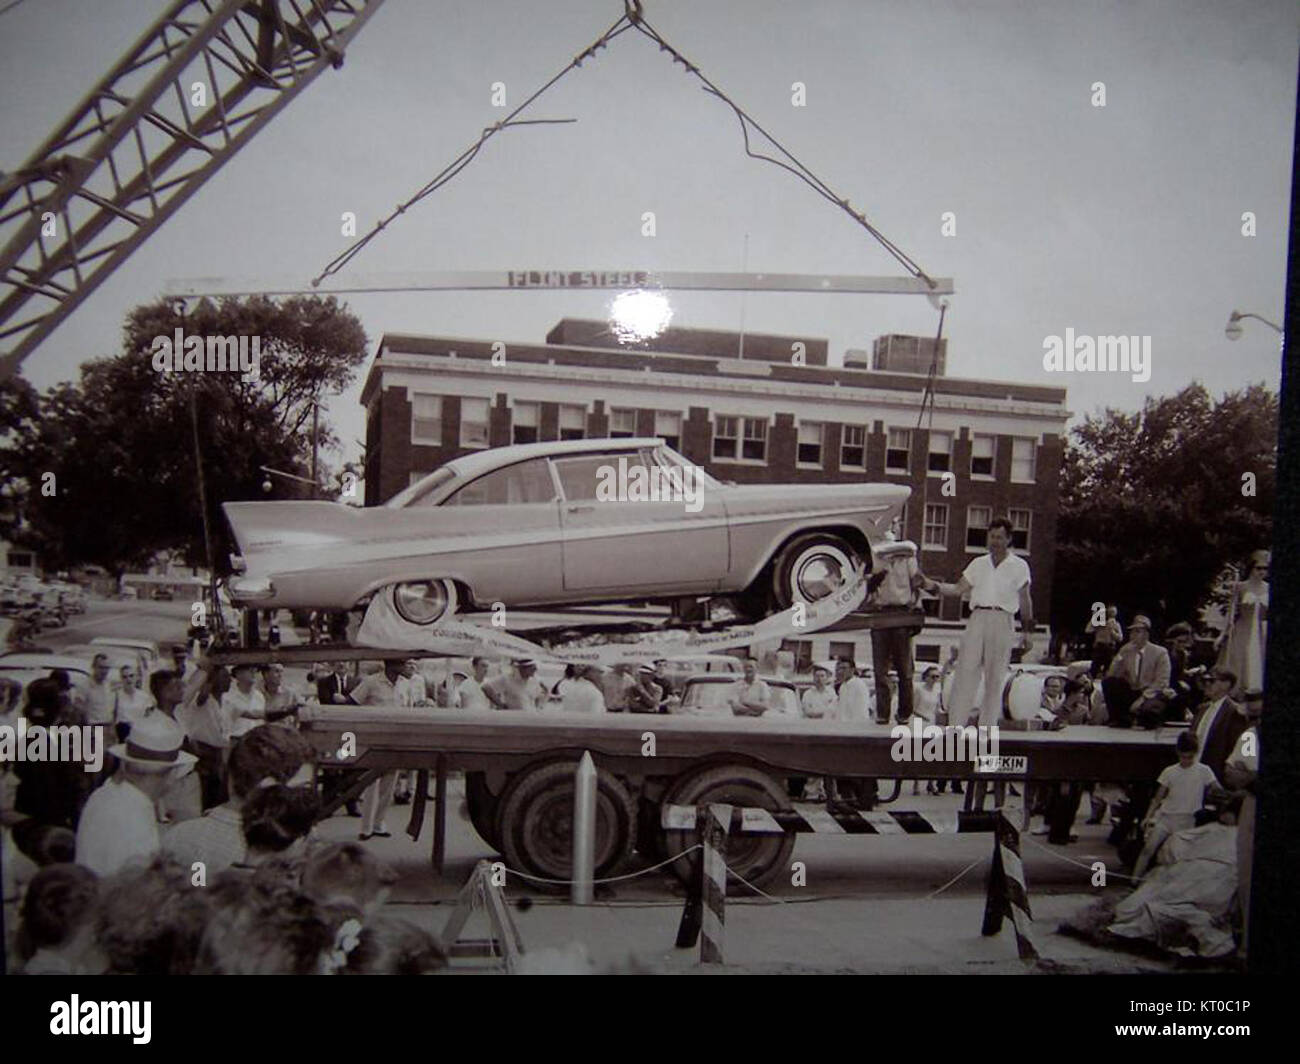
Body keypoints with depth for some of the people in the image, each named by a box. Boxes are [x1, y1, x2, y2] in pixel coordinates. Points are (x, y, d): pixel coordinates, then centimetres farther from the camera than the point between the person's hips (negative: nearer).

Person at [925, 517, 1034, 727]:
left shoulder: (1019, 566, 9)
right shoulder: (979, 564, 15)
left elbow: (1025, 600, 12)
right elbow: (959, 588, 10)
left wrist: (1027, 631, 8)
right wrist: (935, 586, -6)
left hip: (1003, 621, -2)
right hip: (977, 618, 2)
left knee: (995, 677, 0)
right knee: (966, 670, -6)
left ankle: (987, 727, 5)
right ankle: (956, 723, -6)